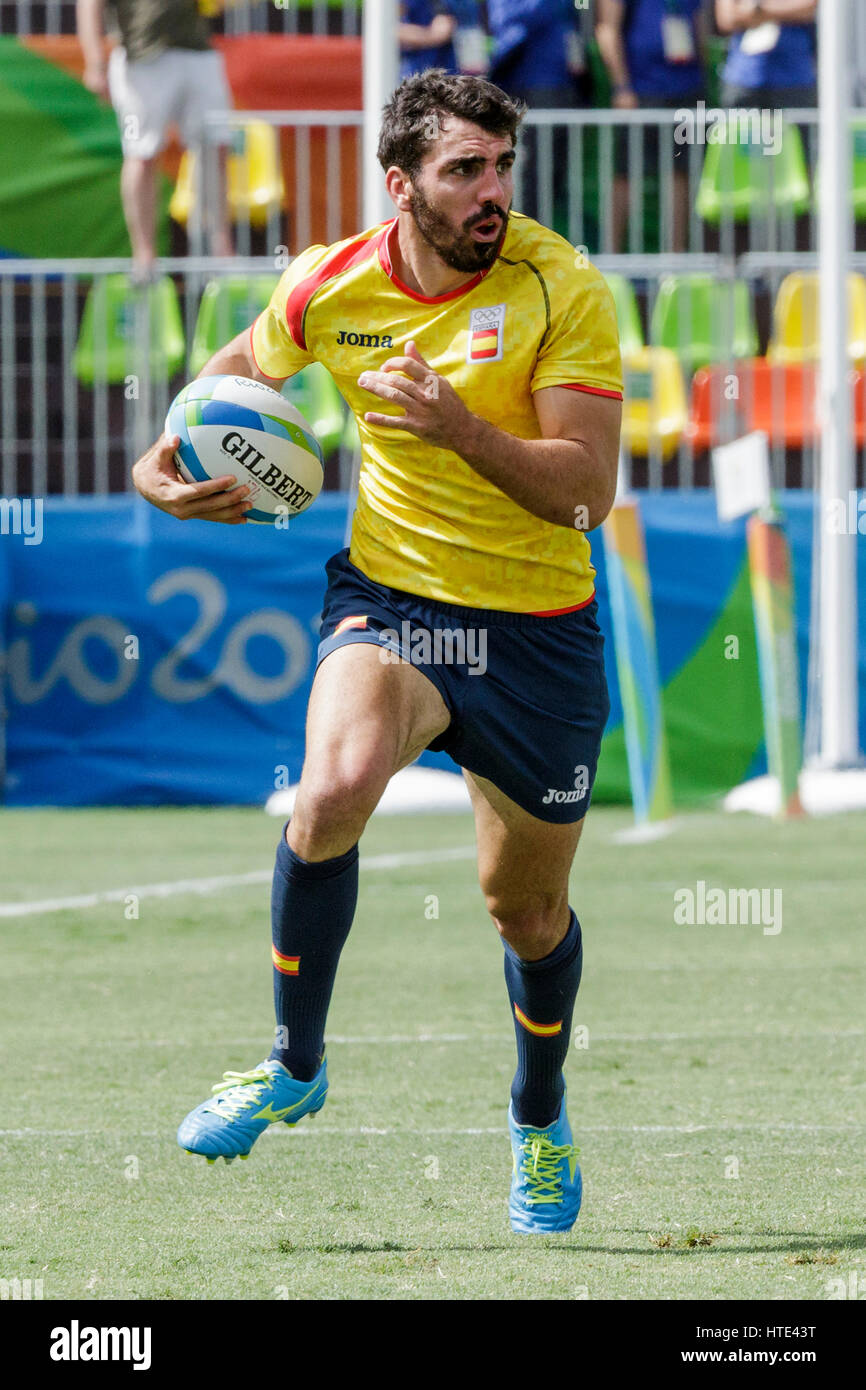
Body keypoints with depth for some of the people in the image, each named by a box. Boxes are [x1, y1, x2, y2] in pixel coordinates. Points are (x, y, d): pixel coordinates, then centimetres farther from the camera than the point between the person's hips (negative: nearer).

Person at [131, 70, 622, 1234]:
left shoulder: (563, 289, -14)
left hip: (537, 625, -1)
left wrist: (463, 429, -33)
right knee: (333, 788, -30)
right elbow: (237, 374, 18)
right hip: (390, 594, 1)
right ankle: (296, 1064, -8)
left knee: (528, 906, 12)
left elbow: (586, 489, -19)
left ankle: (540, 1120, 42)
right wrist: (163, 468, 3)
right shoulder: (329, 288, -5)